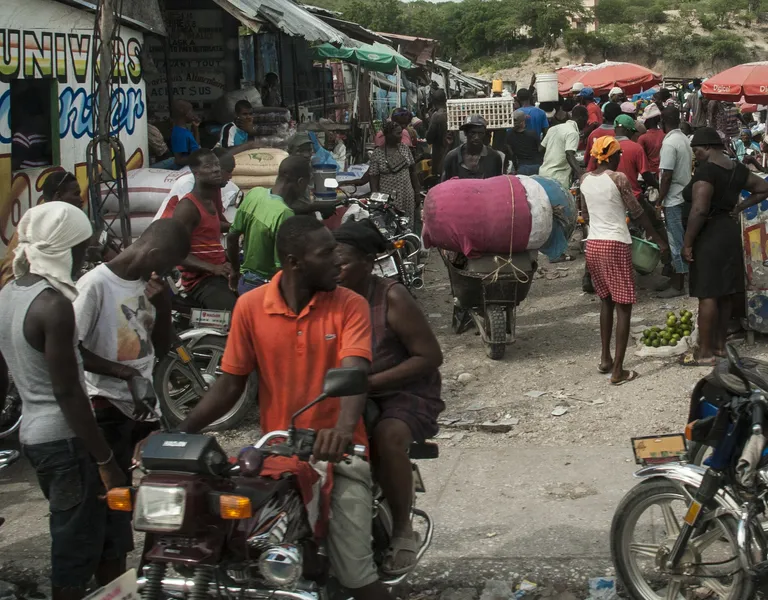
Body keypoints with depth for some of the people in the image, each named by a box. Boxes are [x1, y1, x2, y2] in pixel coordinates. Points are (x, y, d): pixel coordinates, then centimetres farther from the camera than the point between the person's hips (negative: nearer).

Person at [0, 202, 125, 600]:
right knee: (76, 551, 2)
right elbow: (68, 393, -21)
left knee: (102, 536, 19)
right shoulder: (54, 305, -19)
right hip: (65, 438, -9)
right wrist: (106, 461, -16)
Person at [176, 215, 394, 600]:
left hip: (336, 450, -2)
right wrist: (181, 432, -9)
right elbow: (230, 384, 5)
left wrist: (344, 429, -39)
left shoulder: (350, 305, -4)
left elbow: (354, 372, -19)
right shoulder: (251, 306, 0)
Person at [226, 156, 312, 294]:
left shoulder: (254, 193, -5)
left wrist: (236, 271, 19)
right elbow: (281, 269, -27)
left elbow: (232, 237, 6)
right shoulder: (285, 215, -27)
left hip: (244, 282, 8)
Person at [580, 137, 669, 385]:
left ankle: (605, 359, 26)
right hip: (616, 245, -6)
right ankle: (618, 370, 0)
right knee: (623, 306, 1)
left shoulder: (585, 179, 5)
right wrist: (658, 239, 0)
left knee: (606, 300, 23)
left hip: (593, 243, 6)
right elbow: (637, 212, -9)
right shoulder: (619, 179, -12)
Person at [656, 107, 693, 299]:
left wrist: (659, 201, -14)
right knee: (679, 240, 15)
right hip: (684, 195, 9)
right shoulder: (684, 139, 8)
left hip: (674, 199, -9)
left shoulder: (669, 143, -18)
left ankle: (678, 285, 2)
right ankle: (676, 279, 23)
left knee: (676, 242, -3)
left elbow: (667, 176, -21)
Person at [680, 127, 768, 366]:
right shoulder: (737, 169, 8)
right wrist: (739, 207, 14)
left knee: (707, 294, -4)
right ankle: (720, 344, 24)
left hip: (709, 236, -9)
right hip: (730, 231, 9)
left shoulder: (706, 171, -18)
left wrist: (687, 243, -19)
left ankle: (705, 352, 0)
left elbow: (699, 210, -25)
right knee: (724, 292, 14)